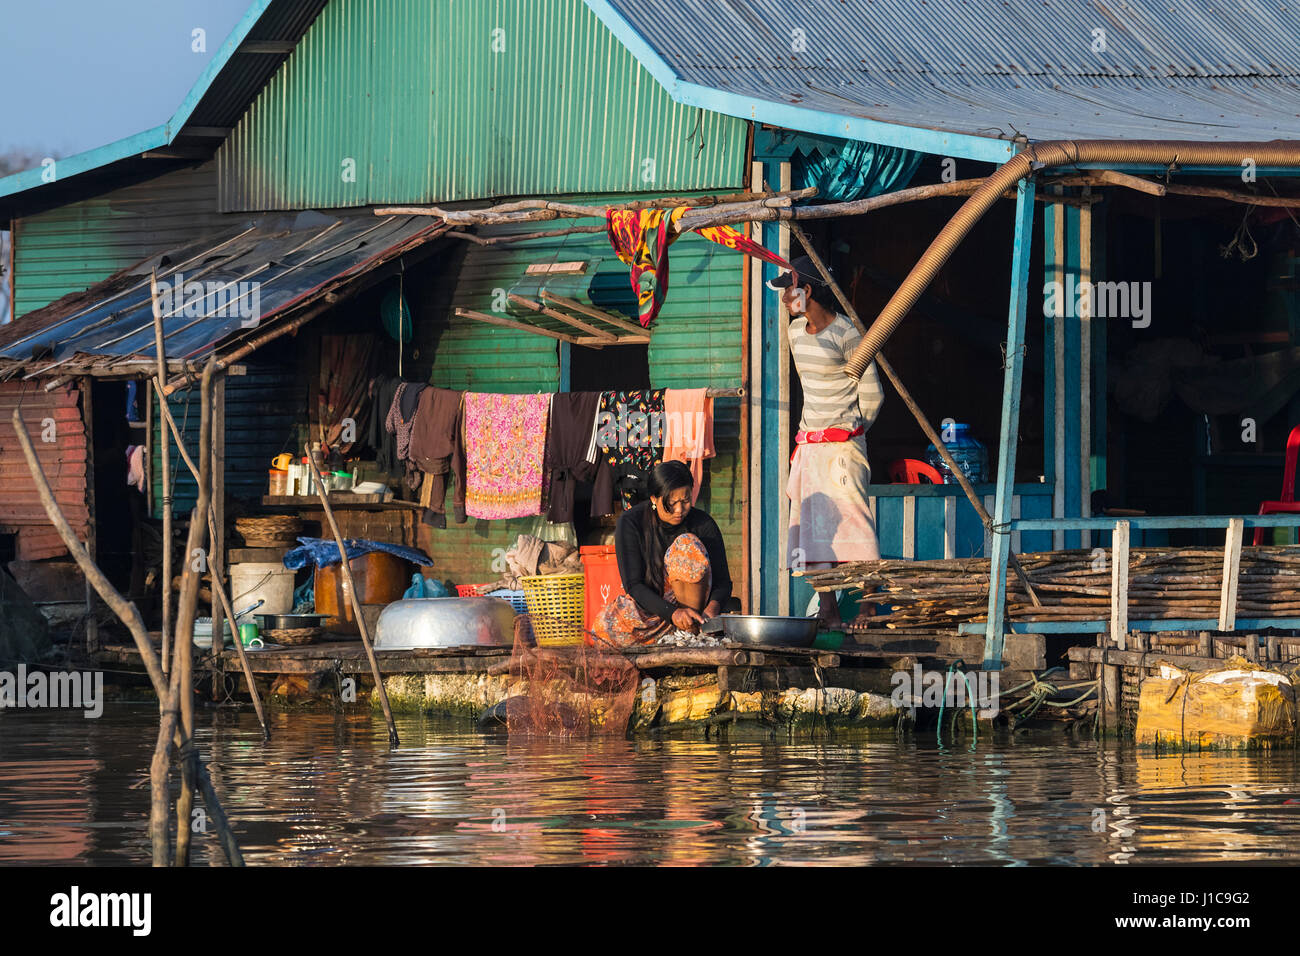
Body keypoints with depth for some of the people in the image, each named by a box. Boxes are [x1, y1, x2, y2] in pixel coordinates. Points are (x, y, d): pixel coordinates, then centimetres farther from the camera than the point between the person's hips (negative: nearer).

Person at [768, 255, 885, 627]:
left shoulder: (845, 334, -13)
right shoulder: (795, 331, 11)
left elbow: (872, 394, -7)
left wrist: (850, 431, 5)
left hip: (842, 446, -8)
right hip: (810, 446, 8)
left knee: (850, 523, -12)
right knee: (812, 529, 6)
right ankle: (828, 613, 9)